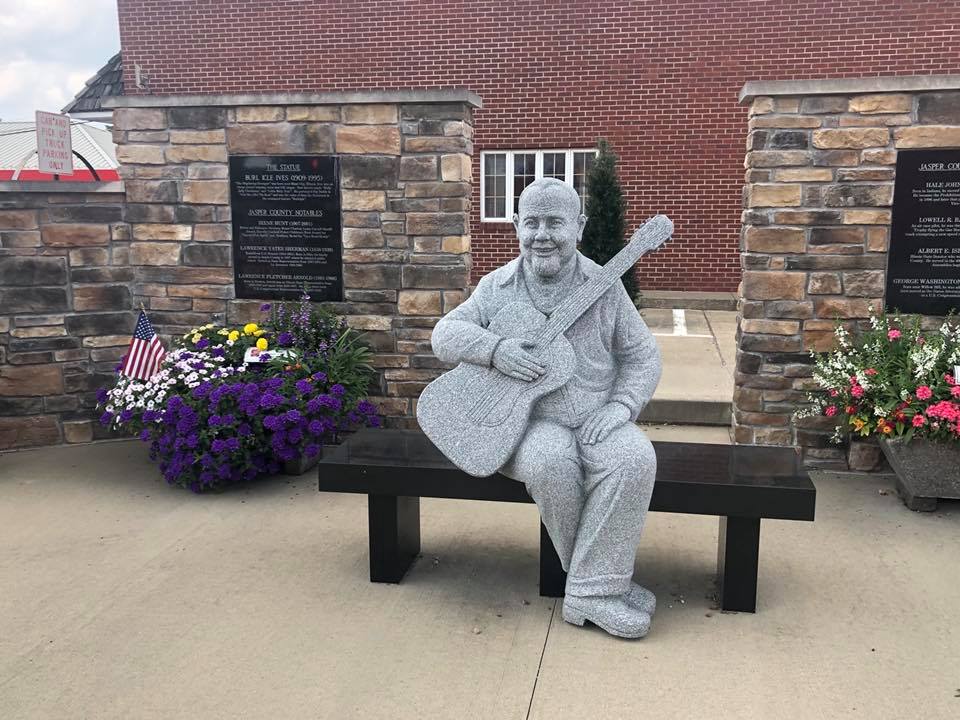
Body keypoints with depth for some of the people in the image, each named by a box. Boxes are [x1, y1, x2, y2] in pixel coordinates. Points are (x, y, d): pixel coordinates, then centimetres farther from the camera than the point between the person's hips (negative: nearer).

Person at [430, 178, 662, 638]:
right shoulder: (497, 287, 4)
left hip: (596, 422, 1)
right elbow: (445, 333, 1)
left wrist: (620, 406, -13)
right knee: (551, 463, -34)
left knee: (634, 460, -31)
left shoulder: (603, 286, 0)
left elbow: (642, 355, 4)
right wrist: (494, 349, -19)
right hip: (529, 421, 0)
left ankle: (592, 592, -20)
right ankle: (605, 578, -10)